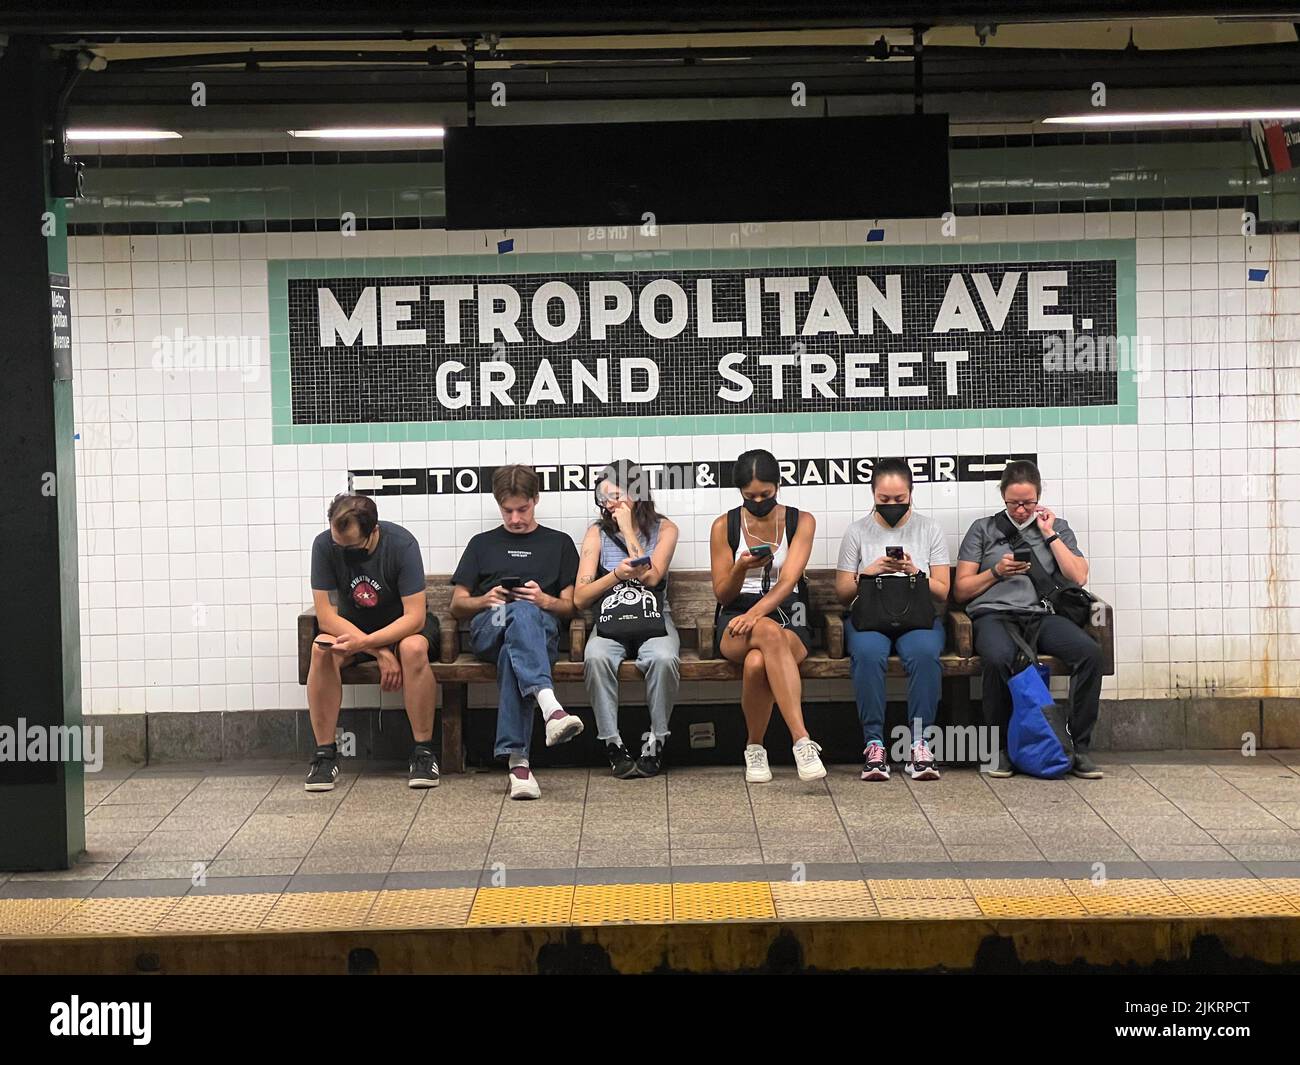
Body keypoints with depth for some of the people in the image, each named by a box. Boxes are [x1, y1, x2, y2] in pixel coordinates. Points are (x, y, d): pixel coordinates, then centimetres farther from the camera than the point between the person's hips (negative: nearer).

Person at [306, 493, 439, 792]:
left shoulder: (401, 544, -26)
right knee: (321, 650, -30)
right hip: (352, 626, 2)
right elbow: (326, 617, -20)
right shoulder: (324, 545, -20)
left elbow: (415, 617, -27)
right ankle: (325, 754, -21)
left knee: (413, 649, -36)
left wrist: (364, 643, -41)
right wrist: (381, 653, -29)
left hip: (402, 624, -2)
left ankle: (423, 752, -24)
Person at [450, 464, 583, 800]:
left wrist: (546, 601, -6)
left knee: (513, 653, -40)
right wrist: (484, 600, 0)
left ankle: (516, 759, -52)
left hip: (542, 627, 0)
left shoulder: (559, 544, 26)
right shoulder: (482, 544, 30)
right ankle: (549, 706, -64)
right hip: (487, 630, 0)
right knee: (522, 613, -39)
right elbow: (457, 605, 23)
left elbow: (571, 607, 17)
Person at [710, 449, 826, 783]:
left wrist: (756, 612, -28)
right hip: (736, 621, 0)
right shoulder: (724, 526, 7)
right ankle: (802, 741, -45)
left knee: (757, 662, -39)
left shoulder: (801, 522, 5)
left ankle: (755, 747, -21)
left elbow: (788, 580, -10)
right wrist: (741, 568, -17)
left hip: (788, 619, 0)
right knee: (769, 631, -40)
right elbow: (722, 595, 6)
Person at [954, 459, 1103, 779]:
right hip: (994, 614, -2)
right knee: (1000, 657, -39)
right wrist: (996, 571, 0)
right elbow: (962, 590, 15)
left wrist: (1050, 535, 7)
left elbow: (1078, 577, 7)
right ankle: (1001, 748, -22)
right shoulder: (983, 530, 19)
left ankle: (1079, 746, -21)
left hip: (1042, 614, 2)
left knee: (1090, 652, -30)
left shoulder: (1057, 528, 22)